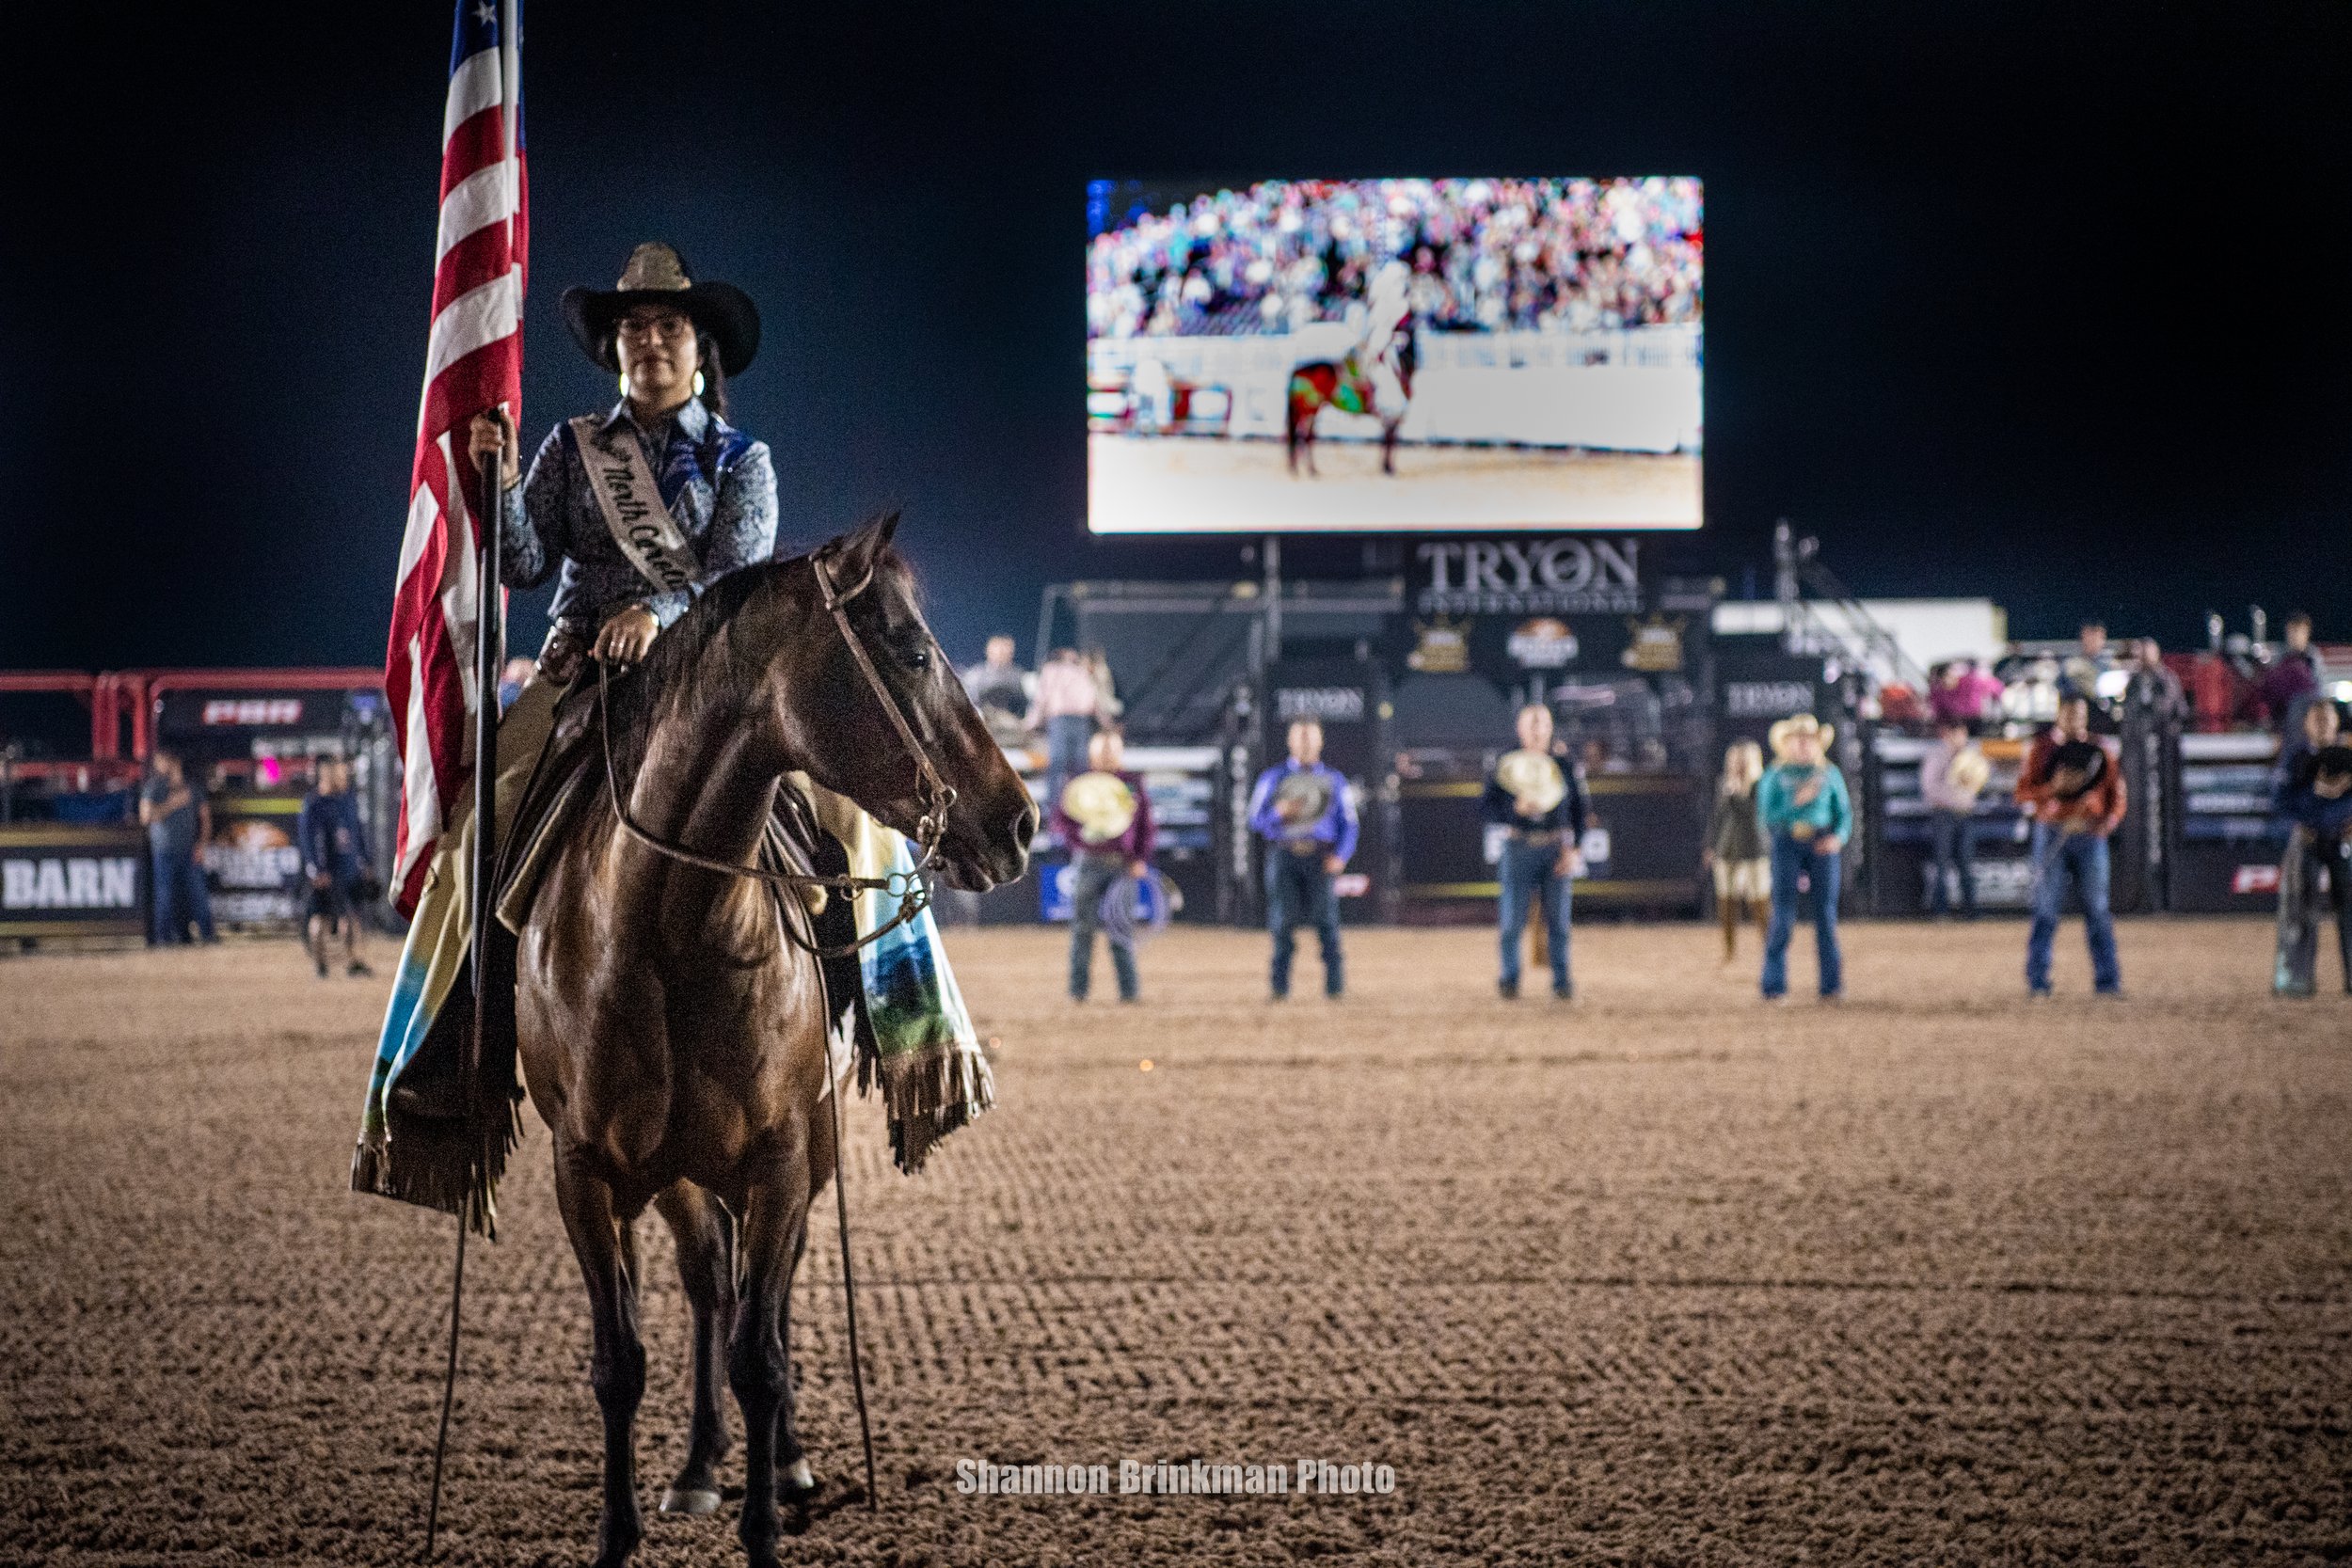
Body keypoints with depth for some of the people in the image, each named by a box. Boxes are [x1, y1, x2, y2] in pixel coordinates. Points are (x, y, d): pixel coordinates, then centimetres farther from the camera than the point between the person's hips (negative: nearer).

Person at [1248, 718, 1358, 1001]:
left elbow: (1348, 823, 10)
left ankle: (1335, 984, -8)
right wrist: (1278, 812, -13)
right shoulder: (1272, 778, 13)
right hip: (1283, 857, 0)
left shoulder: (1333, 780, 15)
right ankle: (1280, 984, 2)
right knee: (1283, 920, -4)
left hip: (1320, 858, 0)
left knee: (1326, 919, -10)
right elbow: (1256, 822, 8)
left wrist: (1341, 856, -6)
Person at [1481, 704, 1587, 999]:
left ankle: (1561, 982, 9)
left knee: (1558, 919, 4)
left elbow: (1578, 810, 9)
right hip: (1519, 849, -1)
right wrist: (1516, 808, -20)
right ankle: (1509, 980, 10)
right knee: (1514, 917, 0)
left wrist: (1574, 850, -2)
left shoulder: (1563, 765, 7)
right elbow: (1485, 808, -2)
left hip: (1557, 850, 2)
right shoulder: (1505, 765, 2)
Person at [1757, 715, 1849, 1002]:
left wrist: (1839, 837, -9)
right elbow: (1767, 816, -2)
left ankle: (1832, 983, 5)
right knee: (1783, 916, -5)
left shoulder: (1829, 774, 9)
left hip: (1822, 846, 2)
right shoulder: (1775, 777, 4)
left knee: (1826, 914, 1)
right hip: (1787, 845, -2)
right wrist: (1796, 802, -15)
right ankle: (1774, 985, -1)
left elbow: (1844, 812, 10)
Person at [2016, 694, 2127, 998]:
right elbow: (2023, 793, -1)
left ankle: (2107, 980, 4)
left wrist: (2107, 821, -11)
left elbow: (2116, 795, 9)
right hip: (2052, 833, -1)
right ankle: (2037, 981, -1)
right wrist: (2055, 787, -19)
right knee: (2045, 910, -3)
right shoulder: (2041, 748, 4)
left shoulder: (2100, 751, 8)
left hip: (2090, 836, 1)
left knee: (2098, 910, 1)